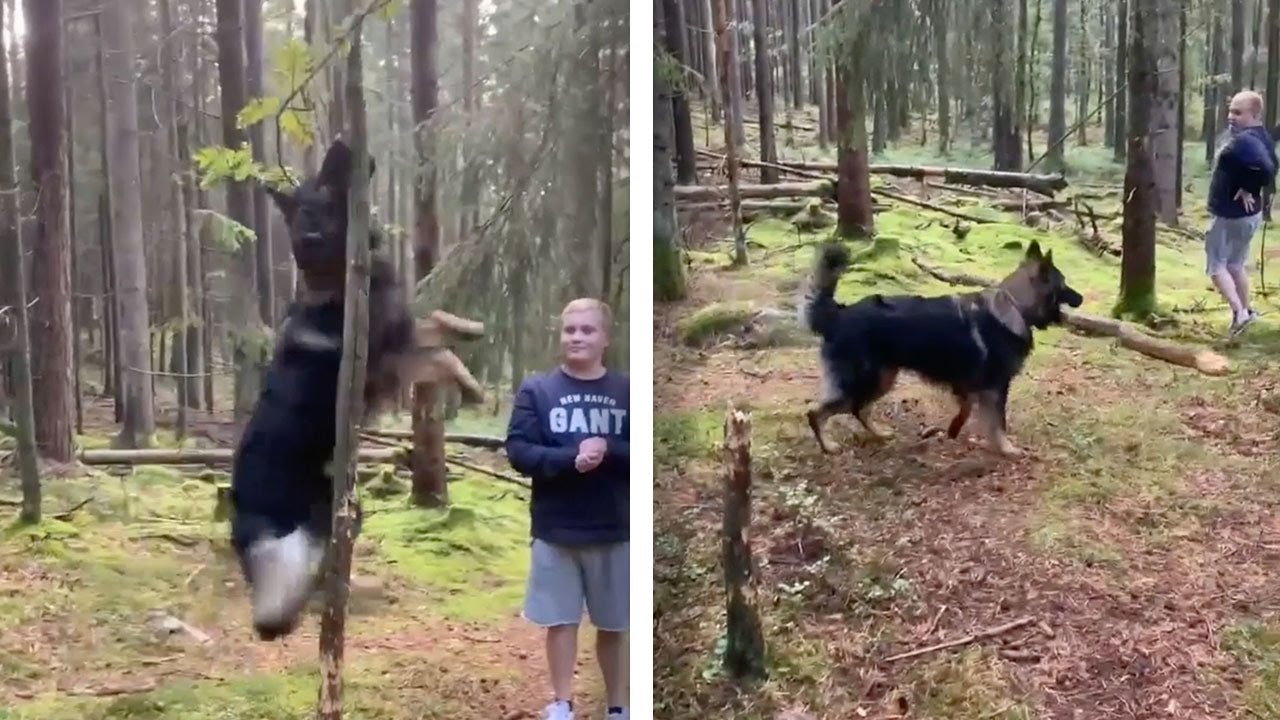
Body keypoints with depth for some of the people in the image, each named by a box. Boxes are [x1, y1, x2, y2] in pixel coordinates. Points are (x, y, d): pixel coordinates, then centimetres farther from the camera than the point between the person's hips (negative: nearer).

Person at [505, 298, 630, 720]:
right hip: (555, 529, 0)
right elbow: (518, 451, -8)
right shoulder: (536, 390, 0)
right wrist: (570, 459, -22)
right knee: (561, 620, 8)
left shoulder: (626, 391, 0)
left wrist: (608, 451, -22)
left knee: (613, 624, 11)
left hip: (615, 529, 0)